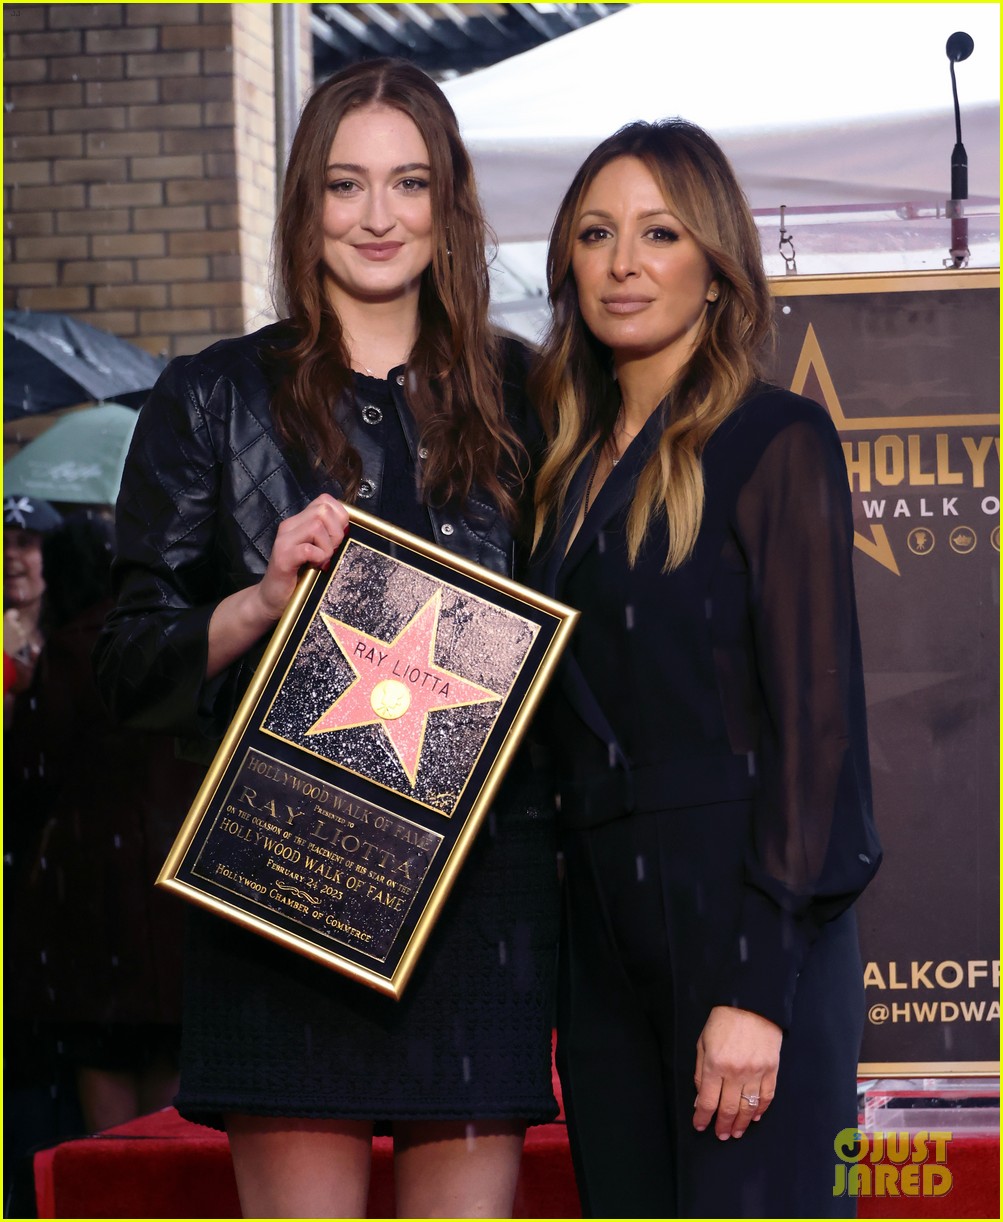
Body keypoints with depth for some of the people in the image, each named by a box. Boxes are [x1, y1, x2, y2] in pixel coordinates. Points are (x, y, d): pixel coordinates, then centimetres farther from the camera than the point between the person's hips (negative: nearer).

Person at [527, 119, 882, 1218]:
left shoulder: (774, 440, -5)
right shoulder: (576, 464, 15)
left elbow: (814, 716, -11)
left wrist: (756, 989, -17)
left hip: (741, 921, -6)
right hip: (600, 922, 7)